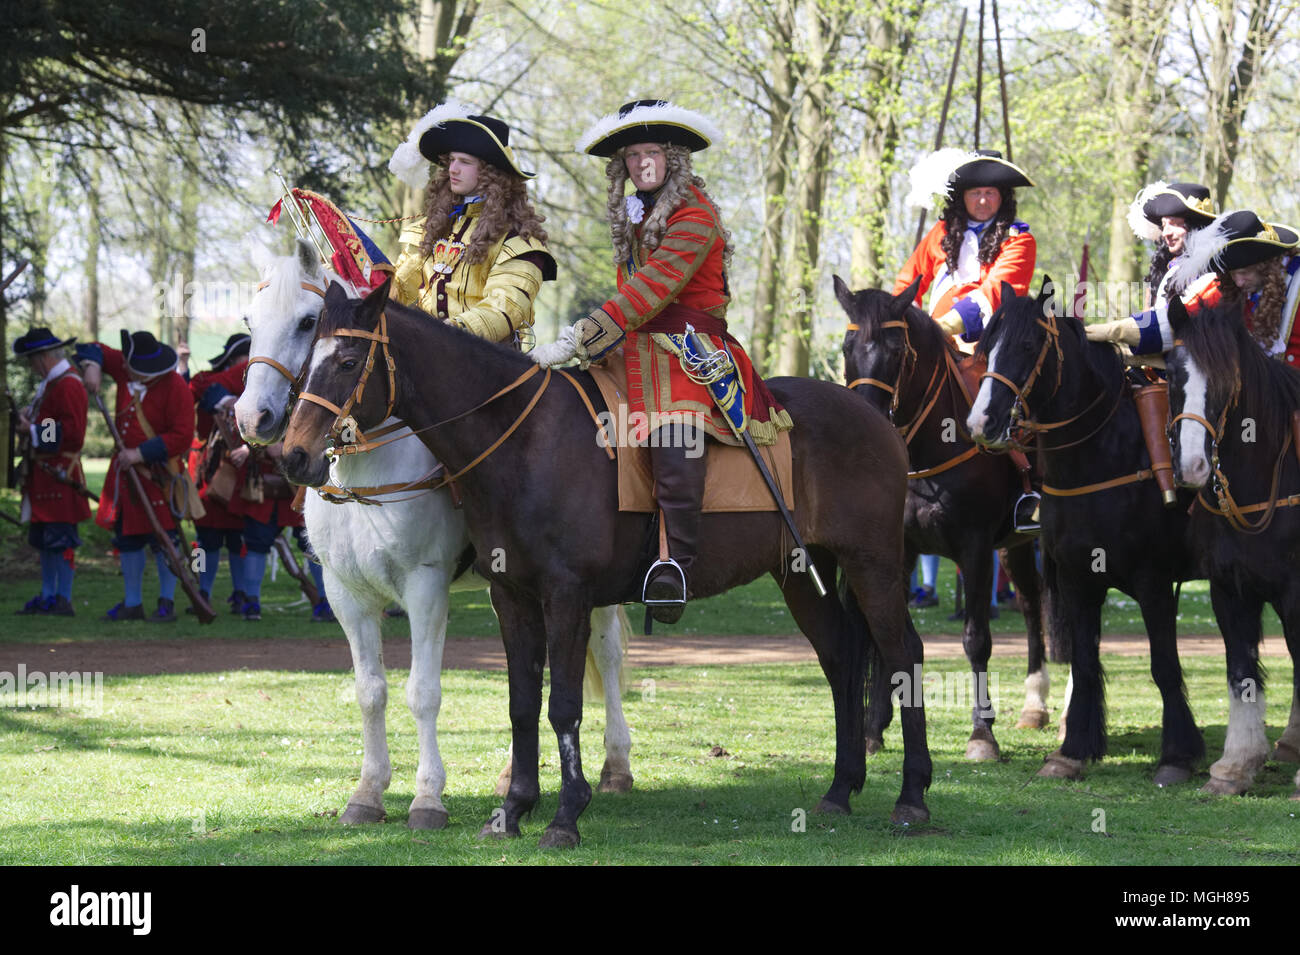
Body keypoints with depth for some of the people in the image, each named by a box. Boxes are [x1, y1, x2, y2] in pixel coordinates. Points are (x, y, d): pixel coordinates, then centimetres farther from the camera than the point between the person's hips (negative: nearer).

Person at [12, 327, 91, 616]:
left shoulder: (68, 385, -16)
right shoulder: (50, 382, 16)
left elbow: (72, 432, -22)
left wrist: (34, 431, -16)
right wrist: (30, 416, 7)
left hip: (59, 475, -11)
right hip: (43, 473, 11)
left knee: (60, 538, -7)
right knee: (43, 538, 14)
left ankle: (64, 600, -5)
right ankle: (48, 598, 20)